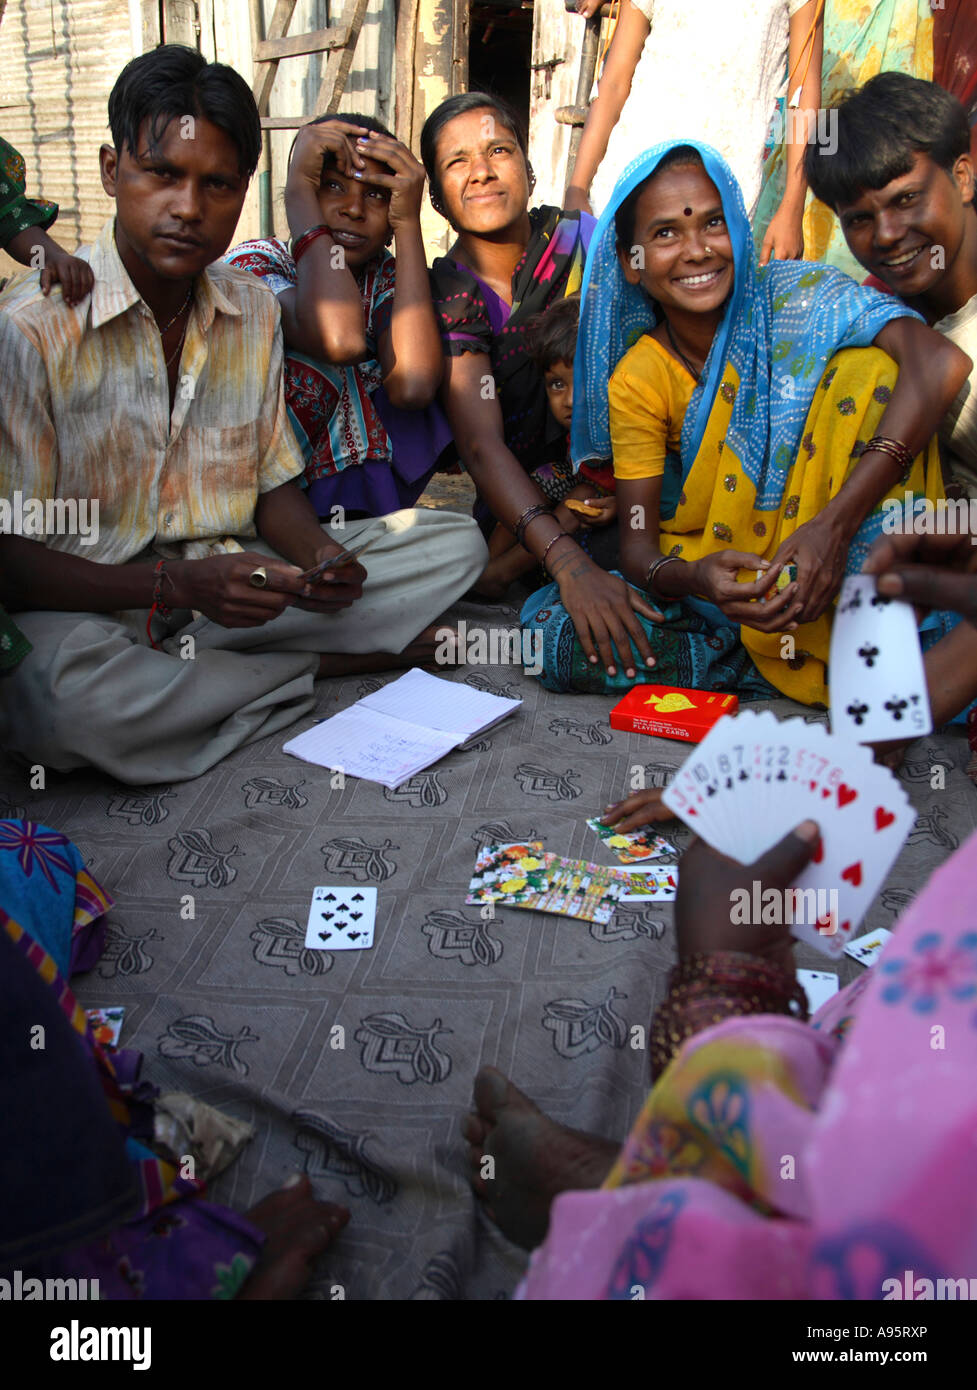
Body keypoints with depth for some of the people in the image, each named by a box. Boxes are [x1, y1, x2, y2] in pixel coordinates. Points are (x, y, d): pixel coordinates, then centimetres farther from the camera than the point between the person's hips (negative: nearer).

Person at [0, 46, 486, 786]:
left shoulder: (253, 310, 6)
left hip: (233, 586, 5)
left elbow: (273, 483, 11)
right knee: (61, 691, -41)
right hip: (94, 604, -4)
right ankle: (332, 663, -14)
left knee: (456, 544, -4)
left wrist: (319, 556, -12)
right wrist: (176, 584, -29)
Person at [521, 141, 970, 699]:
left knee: (871, 366, -23)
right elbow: (638, 548, -6)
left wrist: (835, 523, -36)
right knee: (555, 631, -21)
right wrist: (695, 578, -32)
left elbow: (942, 362, -27)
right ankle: (787, 664, -14)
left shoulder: (795, 296, -10)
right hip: (706, 570, 2)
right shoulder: (636, 381, -3)